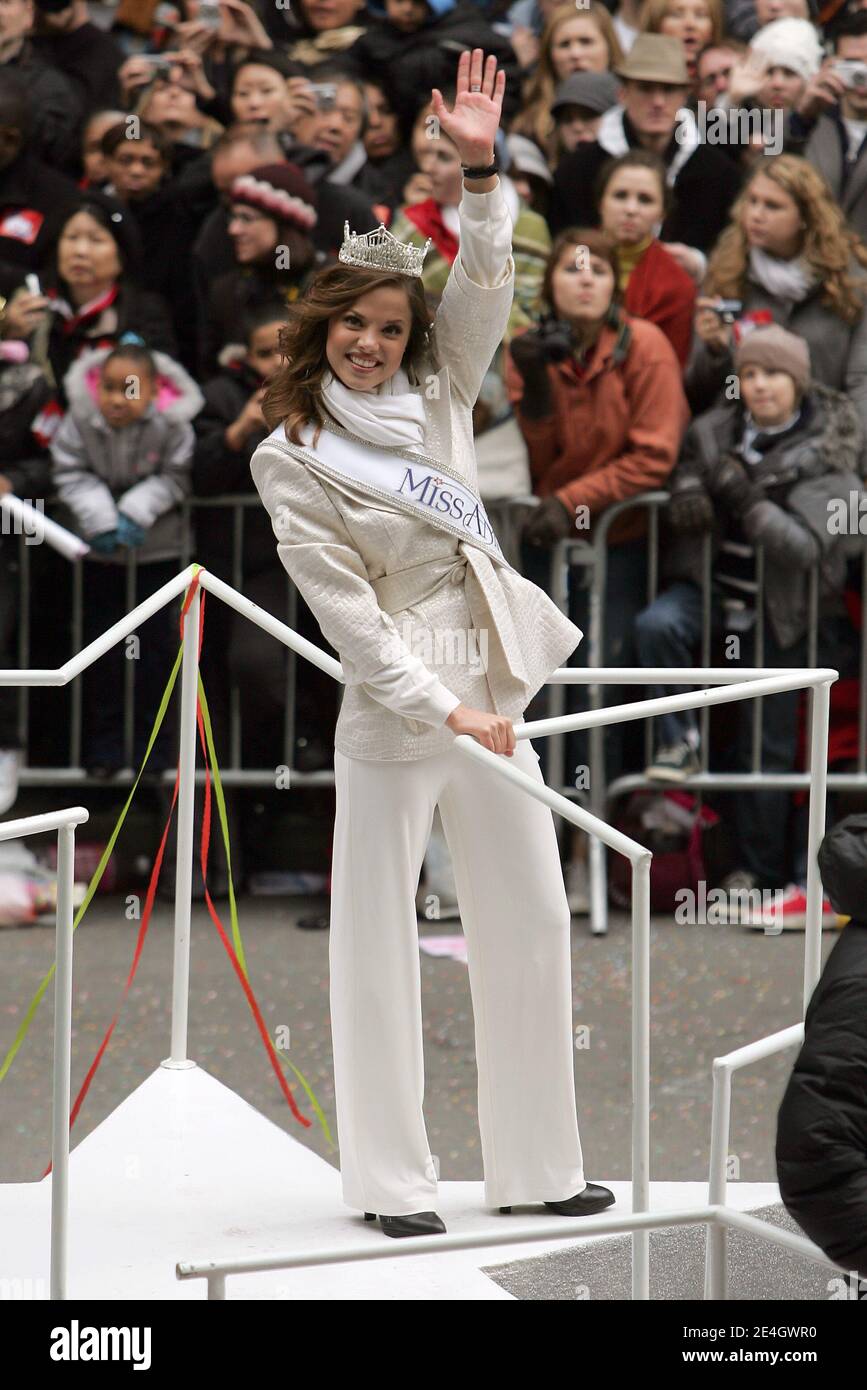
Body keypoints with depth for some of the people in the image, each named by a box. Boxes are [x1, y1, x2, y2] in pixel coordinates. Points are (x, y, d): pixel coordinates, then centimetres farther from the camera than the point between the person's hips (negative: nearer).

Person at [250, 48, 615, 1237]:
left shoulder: (437, 393, 7)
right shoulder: (291, 461, -7)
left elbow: (484, 288, 2)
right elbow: (347, 610, -12)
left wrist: (480, 172, -12)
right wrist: (441, 709, -17)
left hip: (492, 691, 6)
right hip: (392, 707, -6)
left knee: (530, 918, 8)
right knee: (380, 936, -1)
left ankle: (536, 1163, 17)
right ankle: (391, 1178, 6)